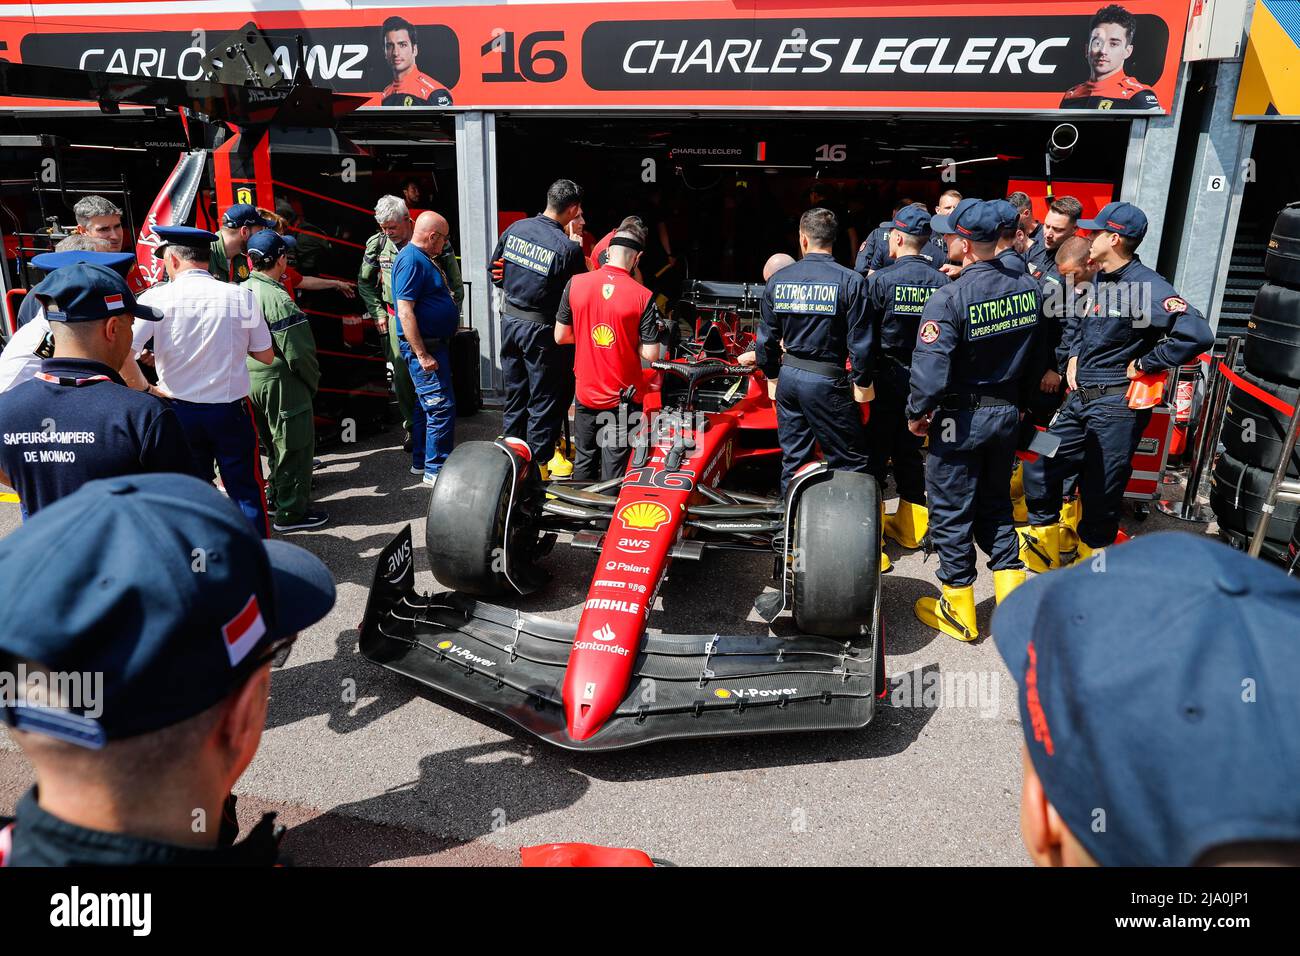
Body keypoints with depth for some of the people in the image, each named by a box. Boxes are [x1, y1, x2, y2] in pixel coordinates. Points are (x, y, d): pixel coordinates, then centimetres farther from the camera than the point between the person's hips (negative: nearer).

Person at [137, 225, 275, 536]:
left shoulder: (156, 297, -9)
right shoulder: (241, 296, -7)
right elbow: (266, 356, 0)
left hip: (179, 410, 1)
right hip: (231, 411, -1)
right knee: (247, 492, 10)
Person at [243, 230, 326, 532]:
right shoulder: (278, 298, -21)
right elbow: (298, 353, -21)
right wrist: (312, 382, -5)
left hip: (250, 381, 9)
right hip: (280, 383, -9)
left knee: (275, 443, 23)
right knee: (294, 447, 3)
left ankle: (278, 497, 36)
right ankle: (291, 512, 10)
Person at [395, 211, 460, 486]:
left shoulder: (423, 258, 14)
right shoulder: (411, 260, -18)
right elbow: (405, 312, -23)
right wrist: (422, 355, -25)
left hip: (434, 344, 11)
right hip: (423, 346, -11)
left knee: (425, 405, 16)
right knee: (442, 408, -9)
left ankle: (420, 461, 27)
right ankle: (436, 470, -3)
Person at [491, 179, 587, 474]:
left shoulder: (515, 228, -2)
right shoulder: (568, 248, -20)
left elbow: (495, 272, 7)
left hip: (510, 320, 6)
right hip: (541, 329, -6)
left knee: (514, 391, 19)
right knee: (544, 397, 8)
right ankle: (540, 459, 17)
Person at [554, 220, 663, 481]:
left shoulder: (575, 284, -7)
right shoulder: (643, 296, -15)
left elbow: (560, 336, 2)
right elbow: (650, 354, -13)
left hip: (585, 393, 3)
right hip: (623, 399, -3)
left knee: (584, 463, 20)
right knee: (613, 469, 8)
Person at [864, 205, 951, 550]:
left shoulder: (880, 280, -12)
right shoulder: (941, 282, -3)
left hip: (887, 376, -3)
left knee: (877, 449, 7)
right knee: (910, 450, 15)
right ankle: (910, 526, 24)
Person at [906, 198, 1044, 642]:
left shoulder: (948, 300, -22)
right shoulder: (1028, 286, -1)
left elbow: (931, 370, -25)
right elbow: (1036, 356, 8)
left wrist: (916, 414, -8)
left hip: (960, 419, -6)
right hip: (1007, 414, 7)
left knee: (951, 514, 7)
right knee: (995, 505, 21)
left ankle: (958, 613, 19)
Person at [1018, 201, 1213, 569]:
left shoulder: (1147, 287, -18)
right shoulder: (1099, 280, 8)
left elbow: (1197, 334, -29)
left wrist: (1144, 364, -20)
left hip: (1117, 405, -8)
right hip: (1080, 399, 8)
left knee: (1100, 493, 4)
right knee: (1039, 468, 10)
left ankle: (1090, 561, 23)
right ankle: (1044, 548, 27)